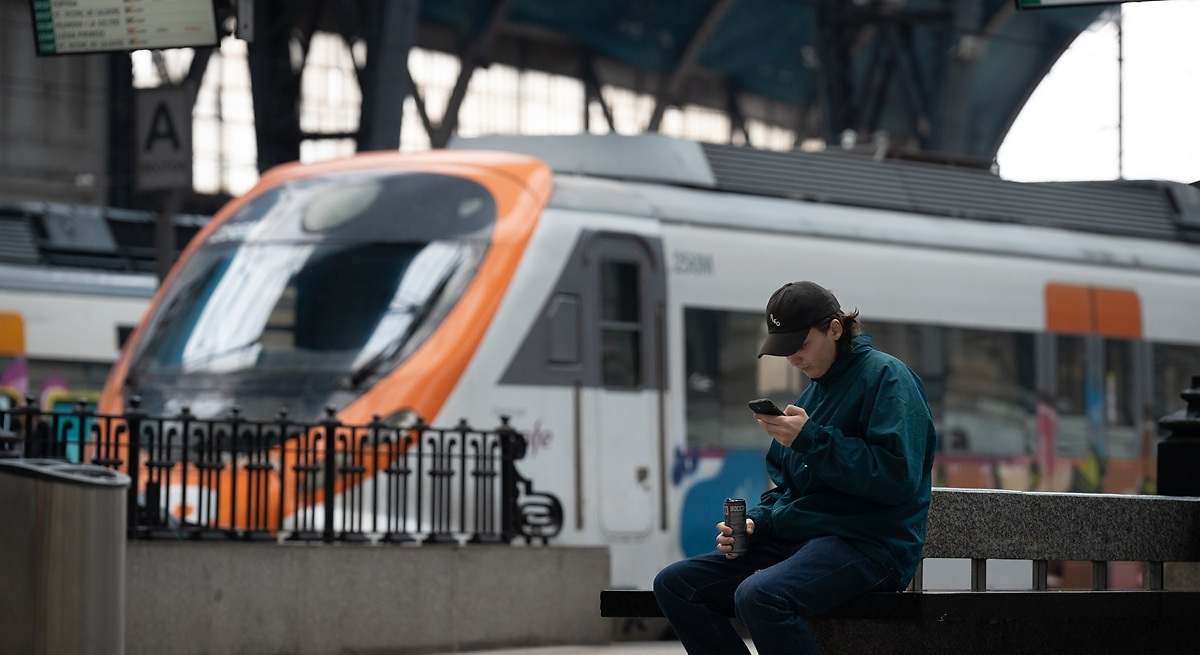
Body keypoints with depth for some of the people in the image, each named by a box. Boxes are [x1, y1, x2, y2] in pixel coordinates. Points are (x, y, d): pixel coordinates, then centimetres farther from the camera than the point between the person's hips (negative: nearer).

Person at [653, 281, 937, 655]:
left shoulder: (884, 377, -6)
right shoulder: (813, 392, 21)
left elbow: (898, 478, -19)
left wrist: (811, 439, -19)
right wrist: (755, 522, 4)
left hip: (872, 544, -9)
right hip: (796, 537, 9)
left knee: (759, 596, -36)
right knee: (673, 585, -3)